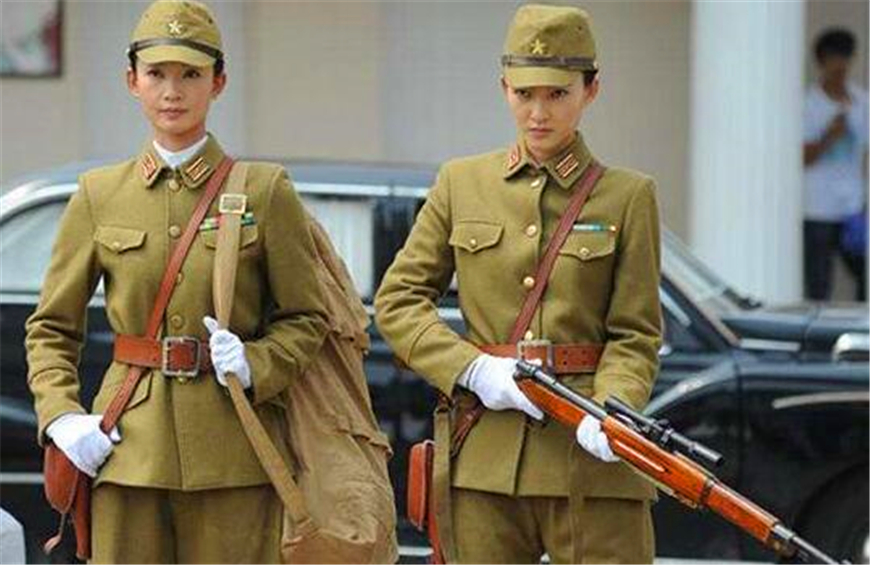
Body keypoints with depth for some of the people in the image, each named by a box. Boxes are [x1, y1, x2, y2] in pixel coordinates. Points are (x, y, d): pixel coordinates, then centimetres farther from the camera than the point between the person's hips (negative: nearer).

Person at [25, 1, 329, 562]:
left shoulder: (265, 190, 2)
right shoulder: (100, 195, 8)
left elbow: (306, 319, 7)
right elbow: (51, 327, 12)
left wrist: (255, 365, -12)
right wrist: (61, 416, -3)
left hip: (231, 450, -2)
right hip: (129, 447, 2)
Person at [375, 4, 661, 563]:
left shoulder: (629, 196, 4)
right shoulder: (462, 183, 9)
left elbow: (635, 333, 1)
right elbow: (398, 300, 9)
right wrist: (473, 369, -8)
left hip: (589, 461, -2)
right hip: (484, 457, 2)